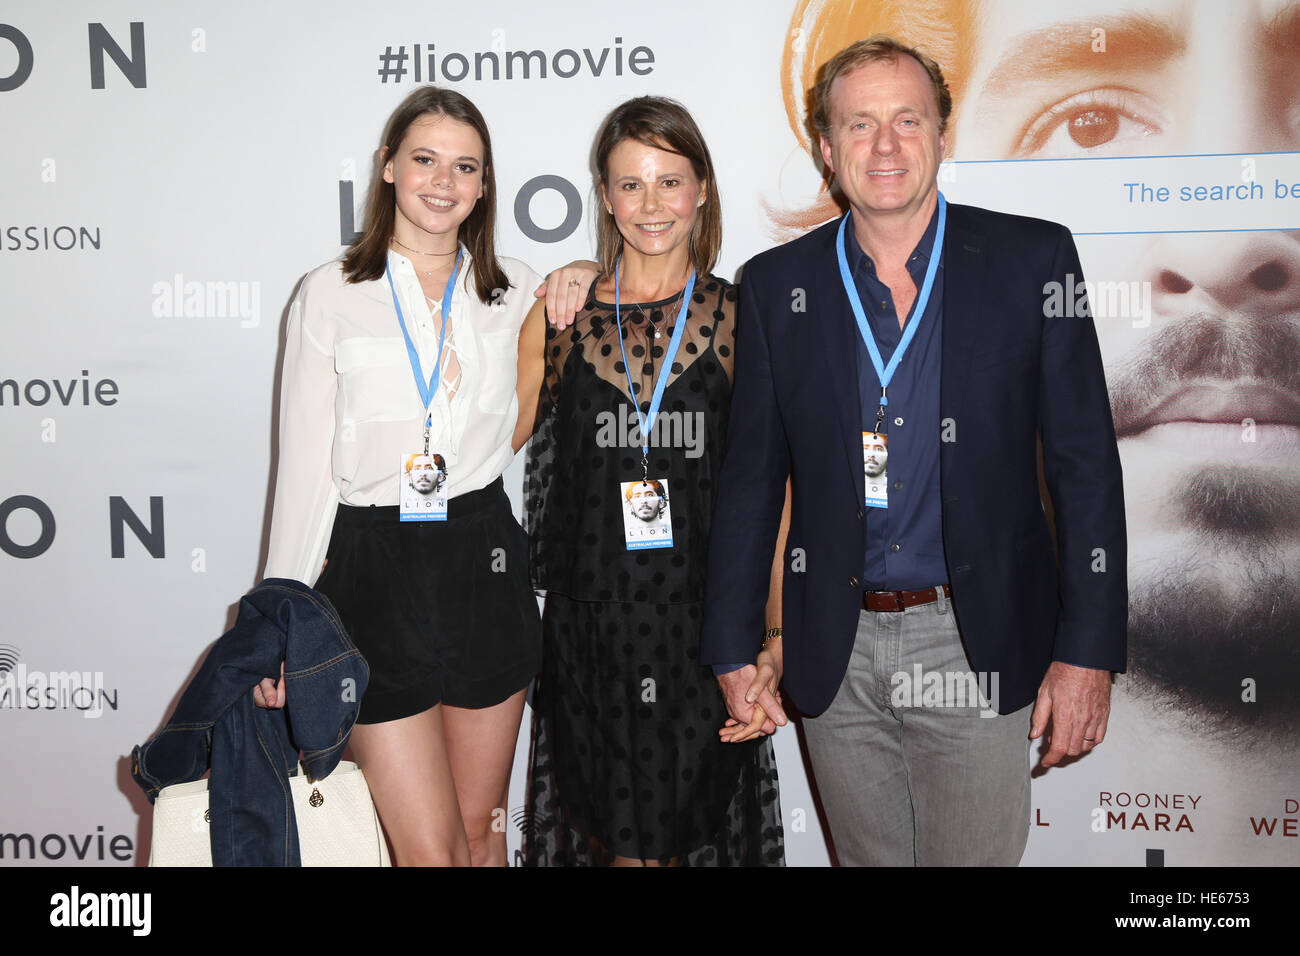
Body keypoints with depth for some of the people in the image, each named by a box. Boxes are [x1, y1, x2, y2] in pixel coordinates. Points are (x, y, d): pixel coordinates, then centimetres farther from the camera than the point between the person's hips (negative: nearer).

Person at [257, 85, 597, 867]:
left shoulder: (515, 289, 7)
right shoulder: (331, 294, -1)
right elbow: (305, 465, 0)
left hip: (485, 562, 3)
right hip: (374, 567, -2)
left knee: (482, 828, 15)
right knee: (429, 848, 0)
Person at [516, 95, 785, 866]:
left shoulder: (738, 318, -1)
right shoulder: (560, 314, 2)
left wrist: (771, 629, -2)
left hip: (702, 617, -1)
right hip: (591, 616, 1)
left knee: (694, 825, 11)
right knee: (614, 831, 12)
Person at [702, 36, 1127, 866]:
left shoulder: (1032, 259, -2)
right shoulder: (777, 284, 3)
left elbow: (1085, 462, -3)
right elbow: (752, 475, 6)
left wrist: (1089, 649, -7)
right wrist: (732, 645, 5)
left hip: (979, 647, -2)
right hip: (835, 652, 2)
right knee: (868, 857, 17)